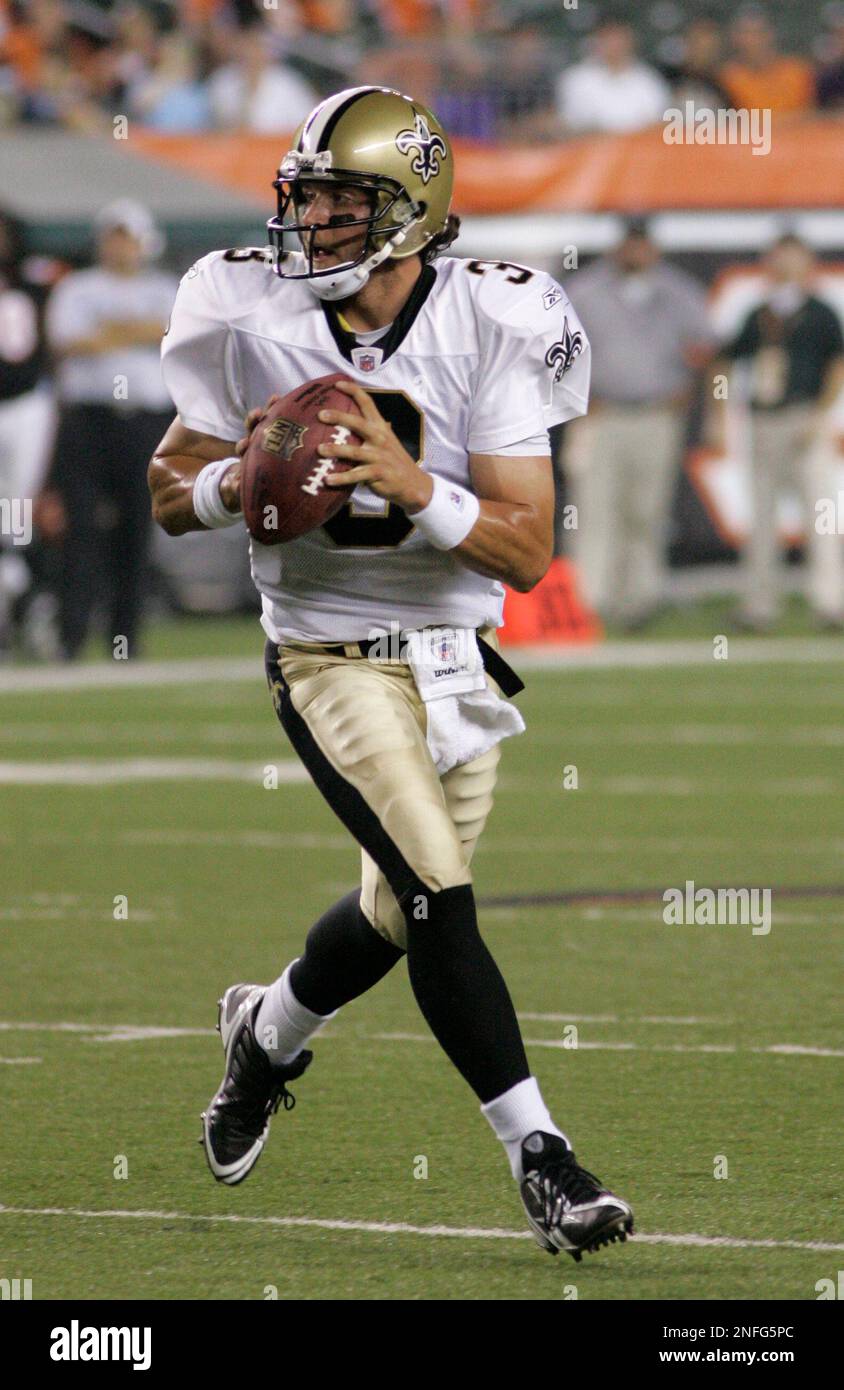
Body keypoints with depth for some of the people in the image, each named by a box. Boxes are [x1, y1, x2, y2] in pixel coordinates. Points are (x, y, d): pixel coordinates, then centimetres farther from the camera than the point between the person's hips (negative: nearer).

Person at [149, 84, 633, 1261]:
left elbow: (526, 552, -15)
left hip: (455, 662, 3)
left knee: (398, 917, 17)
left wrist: (409, 486, -30)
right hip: (331, 659, -2)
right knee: (441, 897, -18)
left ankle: (268, 1033, 49)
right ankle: (541, 1158, -12)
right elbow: (168, 491, 2)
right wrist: (233, 485, -20)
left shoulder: (490, 331, -13)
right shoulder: (255, 321, -10)